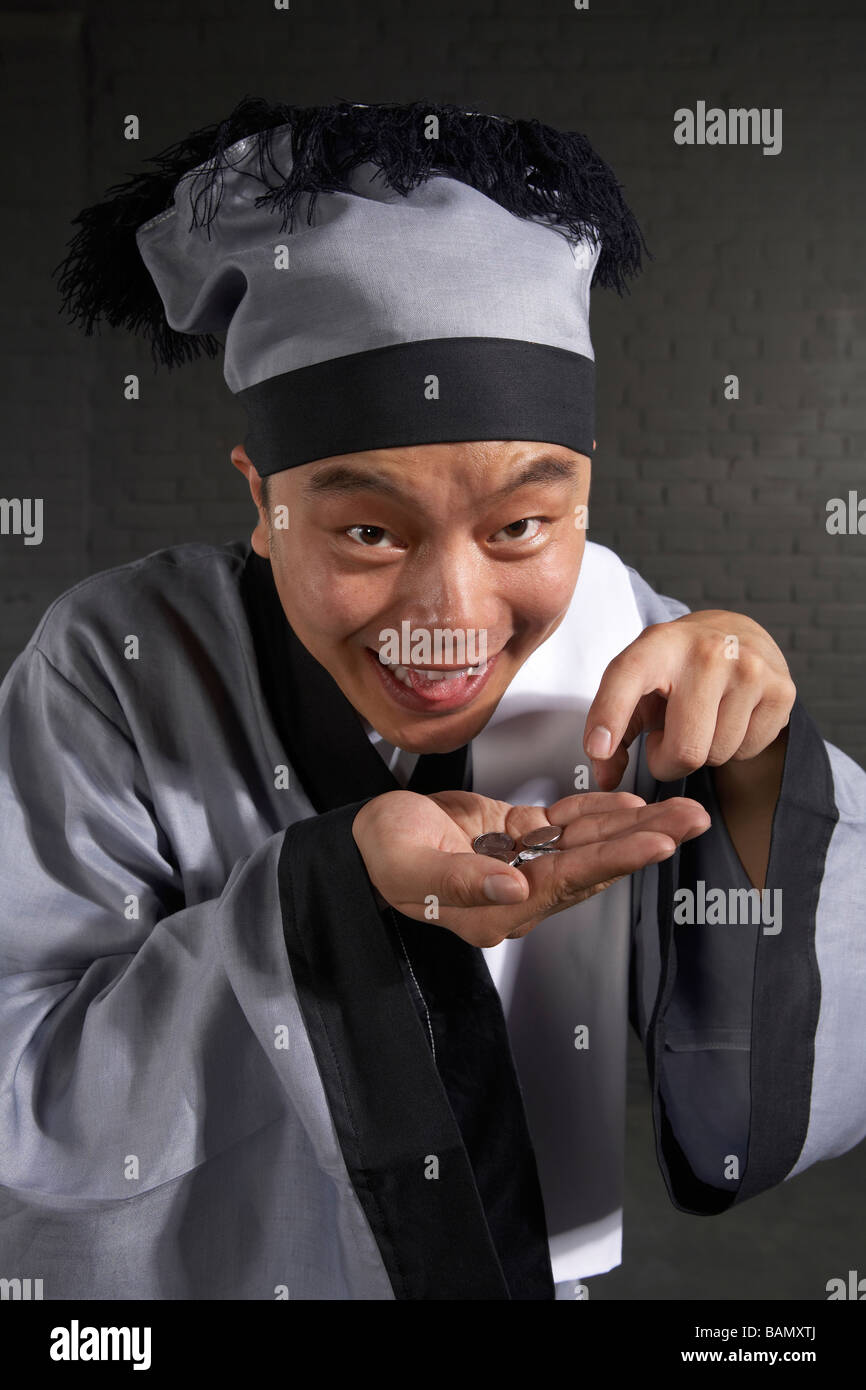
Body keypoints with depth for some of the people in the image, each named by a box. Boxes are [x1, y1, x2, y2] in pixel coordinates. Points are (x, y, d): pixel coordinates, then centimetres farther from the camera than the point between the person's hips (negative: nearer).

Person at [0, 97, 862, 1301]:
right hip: (199, 1274, 0)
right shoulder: (117, 672, -22)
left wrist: (756, 784, -29)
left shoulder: (632, 671, -18)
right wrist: (334, 891, -34)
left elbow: (761, 1137, -15)